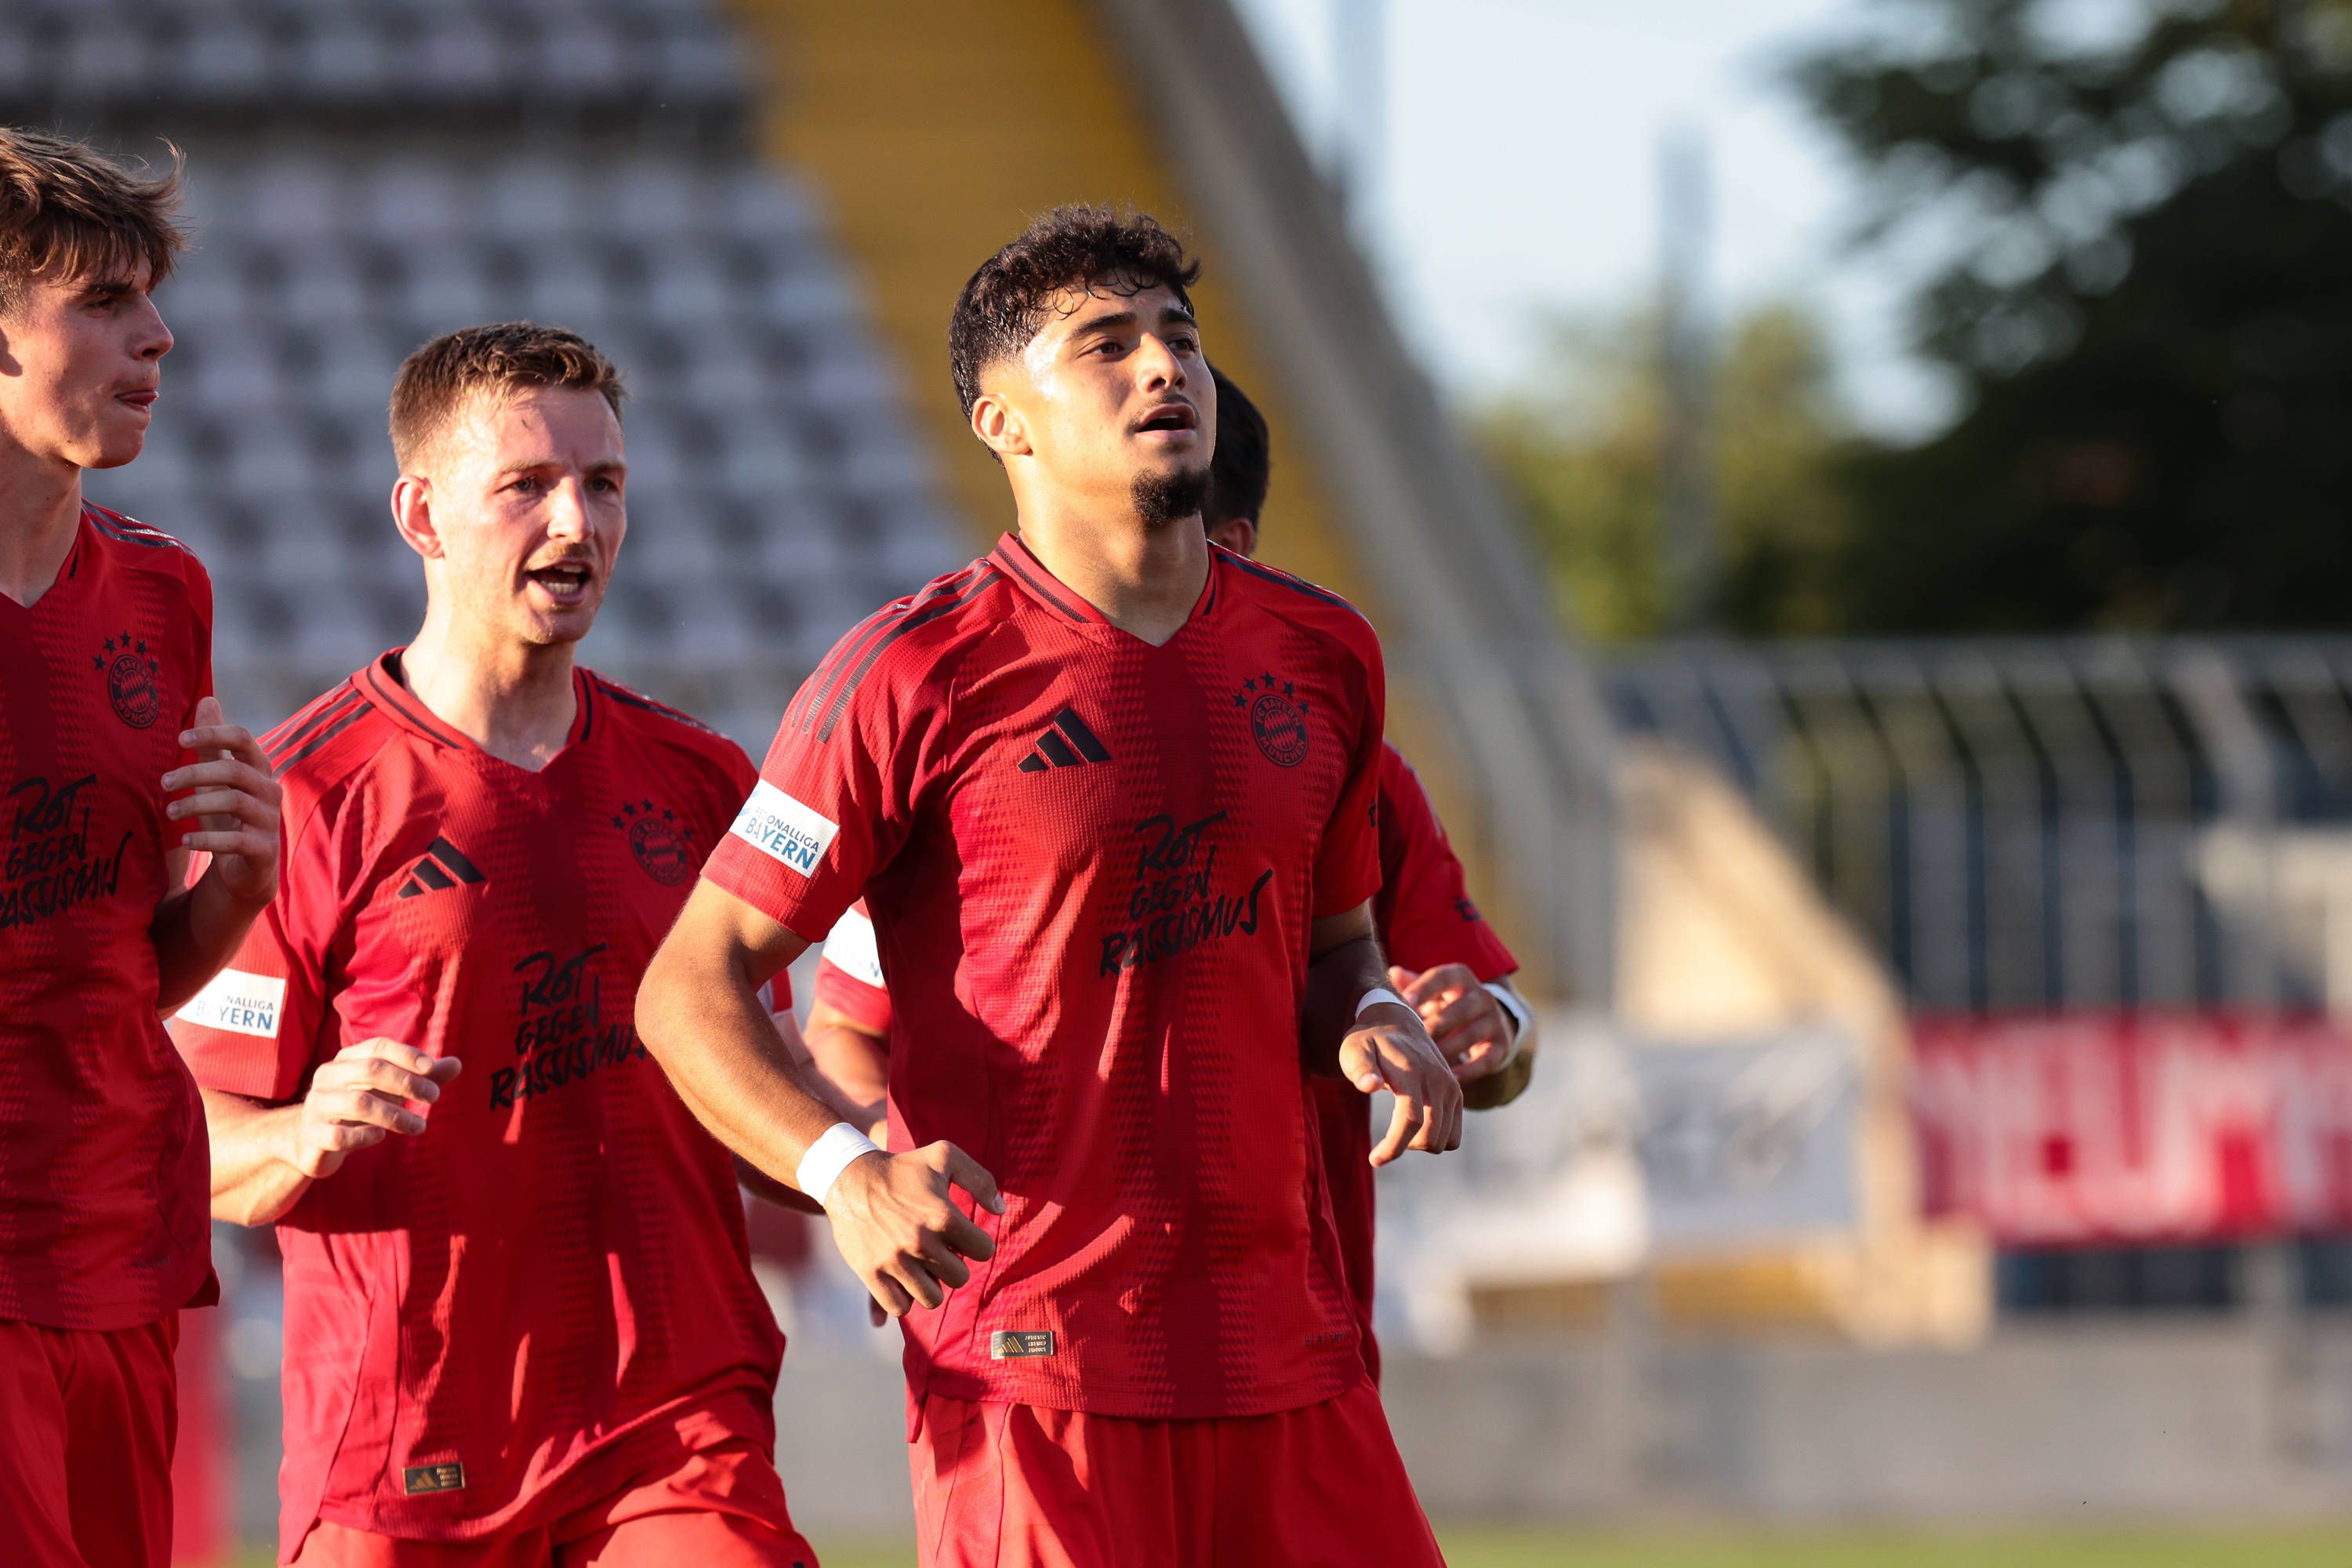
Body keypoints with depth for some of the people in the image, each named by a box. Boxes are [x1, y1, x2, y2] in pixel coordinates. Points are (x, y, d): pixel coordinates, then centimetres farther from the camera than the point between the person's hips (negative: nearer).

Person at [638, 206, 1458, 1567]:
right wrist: (848, 1174, -23)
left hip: (1290, 1360, 5)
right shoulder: (918, 677, -6)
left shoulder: (1320, 655, 12)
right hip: (1034, 1362, -5)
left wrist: (1376, 1025, 1)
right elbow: (692, 983, -6)